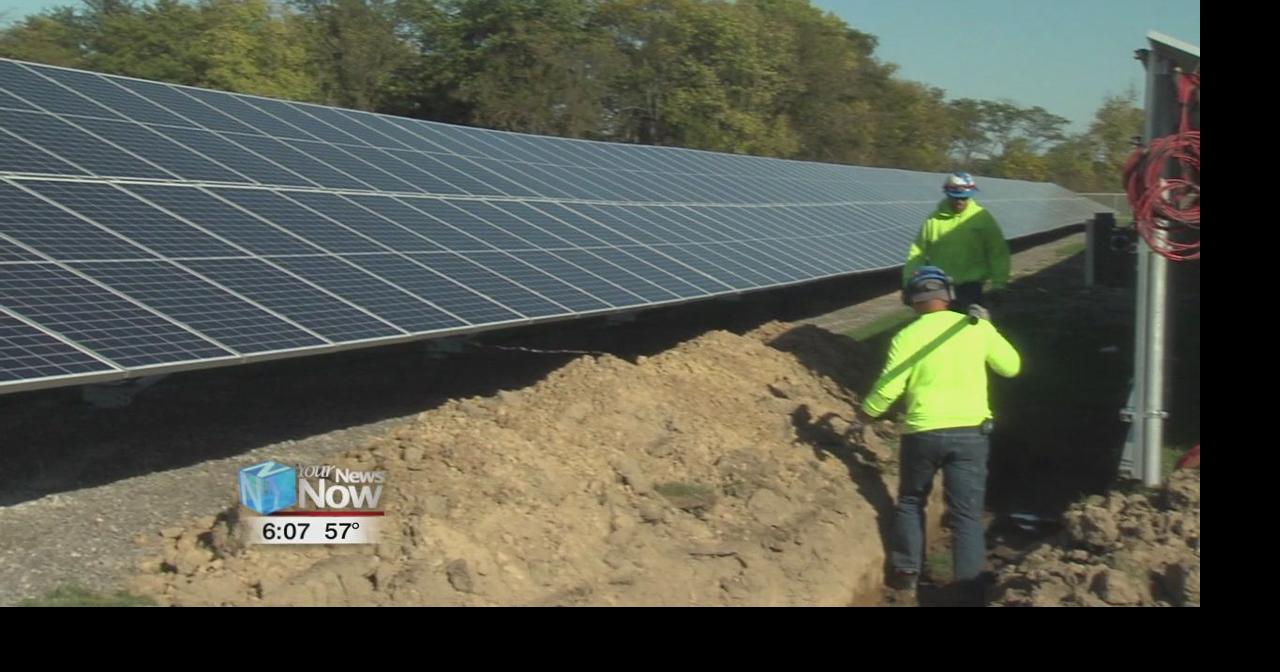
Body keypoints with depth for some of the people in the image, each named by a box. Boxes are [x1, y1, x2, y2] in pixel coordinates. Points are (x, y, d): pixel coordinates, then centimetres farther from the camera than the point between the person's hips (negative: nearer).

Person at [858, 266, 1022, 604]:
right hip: (970, 431, 1)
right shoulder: (978, 328, 0)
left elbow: (888, 388, -5)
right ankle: (969, 582, 2)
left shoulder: (906, 337, -6)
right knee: (967, 511, 5)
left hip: (923, 433, -1)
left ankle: (906, 573, 22)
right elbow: (1011, 366, 12)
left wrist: (866, 414, 14)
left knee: (910, 503, 20)